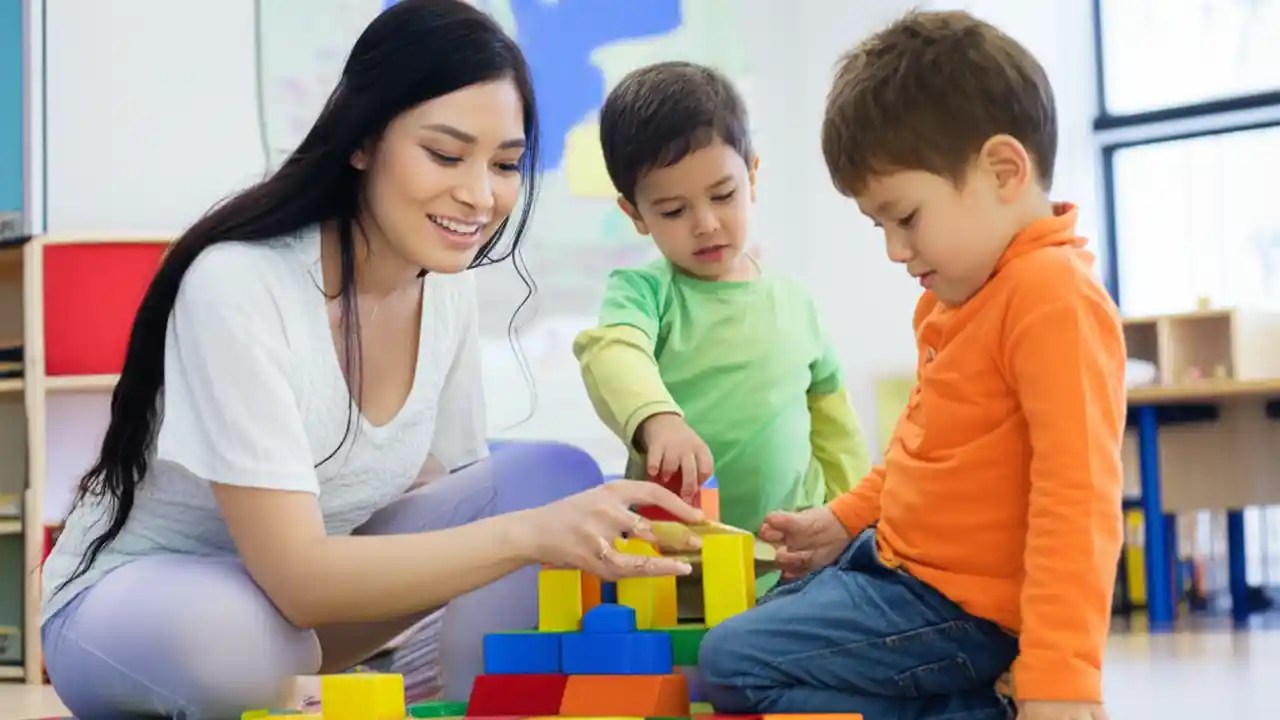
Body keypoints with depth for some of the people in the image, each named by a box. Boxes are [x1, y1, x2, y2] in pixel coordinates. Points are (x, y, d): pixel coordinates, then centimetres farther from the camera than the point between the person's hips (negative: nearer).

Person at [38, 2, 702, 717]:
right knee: (240, 642, -40)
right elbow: (295, 579, -34)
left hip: (317, 573, 6)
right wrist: (527, 534, -45)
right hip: (131, 602, -5)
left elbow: (443, 494, -1)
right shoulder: (239, 284, -29)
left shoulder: (448, 288, -7)